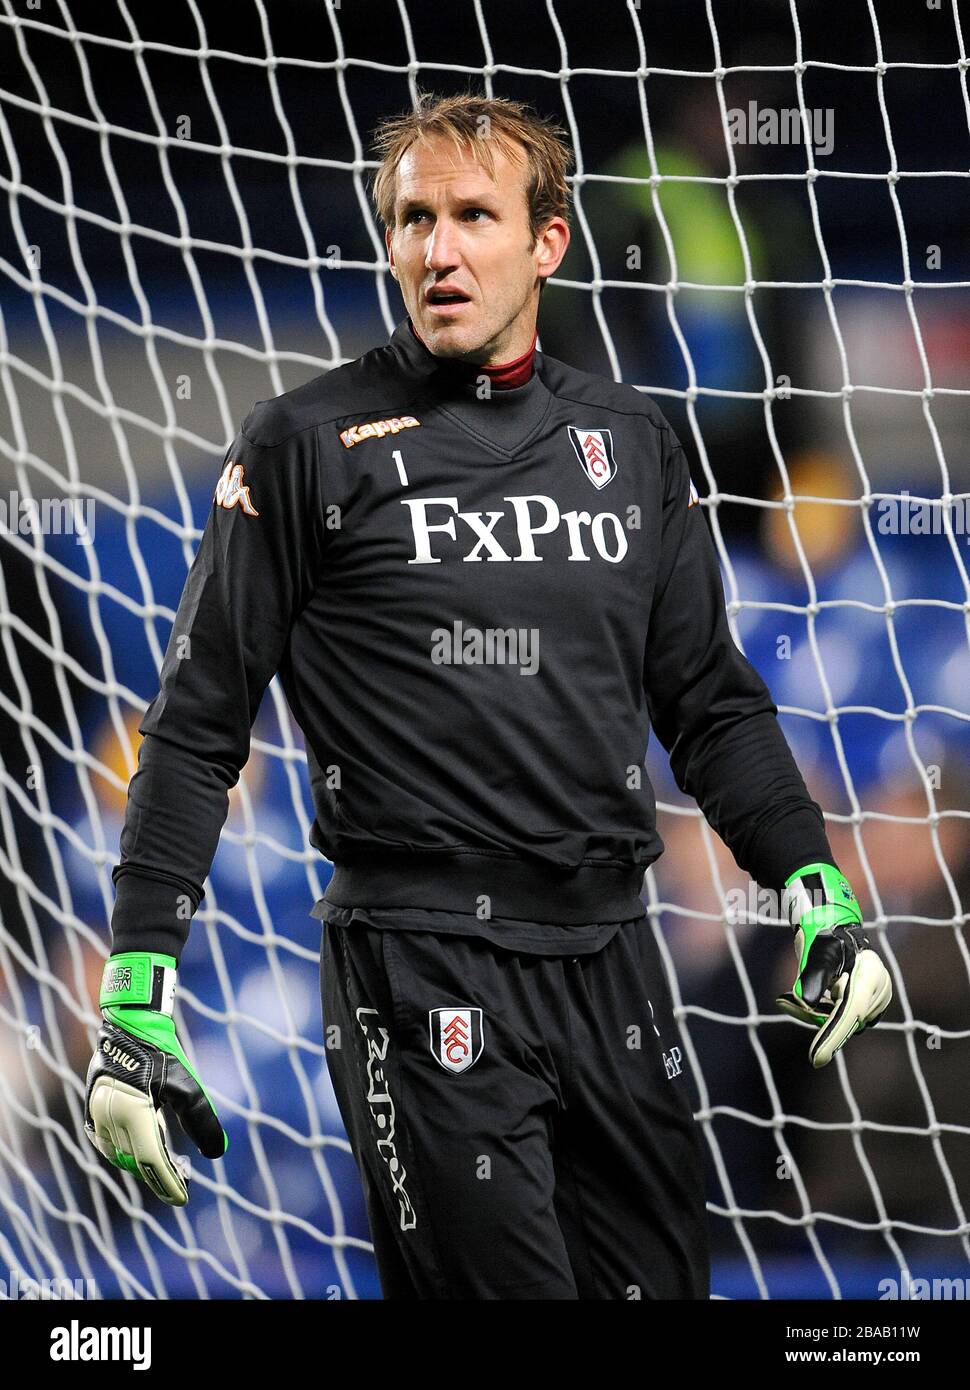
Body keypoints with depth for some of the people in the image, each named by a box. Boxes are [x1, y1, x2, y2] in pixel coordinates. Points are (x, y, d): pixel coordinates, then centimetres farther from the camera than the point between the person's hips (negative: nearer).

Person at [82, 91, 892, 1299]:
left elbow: (709, 702, 18)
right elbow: (199, 726, -1)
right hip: (421, 962, -5)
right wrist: (135, 991, -8)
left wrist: (819, 891, 5)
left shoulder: (630, 442, 12)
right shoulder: (307, 447, -1)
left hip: (612, 960, 5)